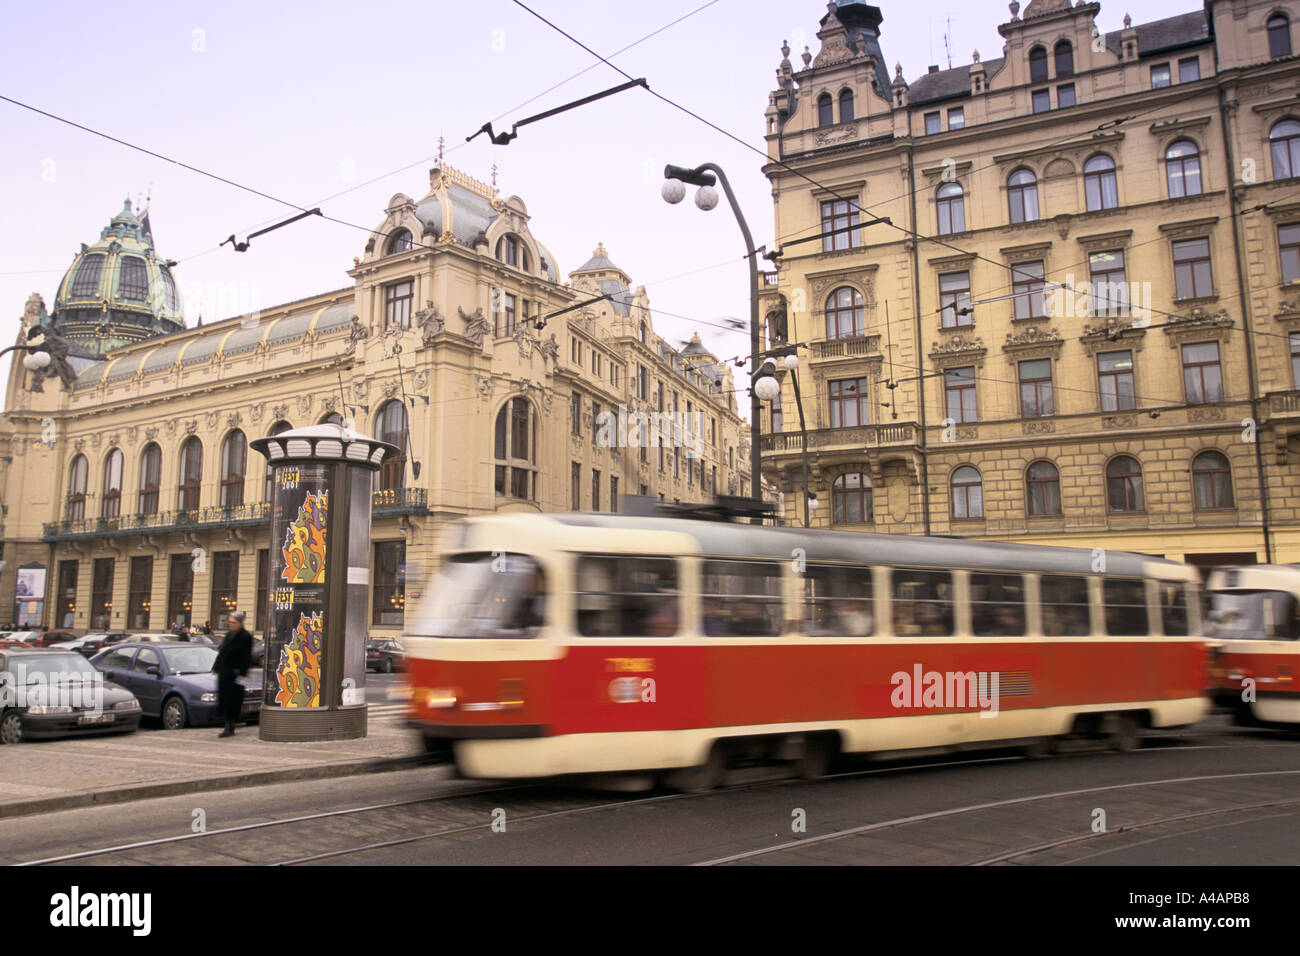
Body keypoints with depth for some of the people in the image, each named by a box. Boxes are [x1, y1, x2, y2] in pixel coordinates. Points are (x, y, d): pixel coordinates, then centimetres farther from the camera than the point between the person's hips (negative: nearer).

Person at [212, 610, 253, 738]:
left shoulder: (245, 637, -10)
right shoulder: (229, 635, 15)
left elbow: (246, 657, -14)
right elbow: (221, 653, 22)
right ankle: (228, 726, 21)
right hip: (224, 672, 8)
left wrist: (242, 673, -19)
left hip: (235, 673, -8)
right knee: (223, 697, 10)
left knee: (232, 700, -4)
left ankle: (230, 728, 2)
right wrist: (215, 667, 18)